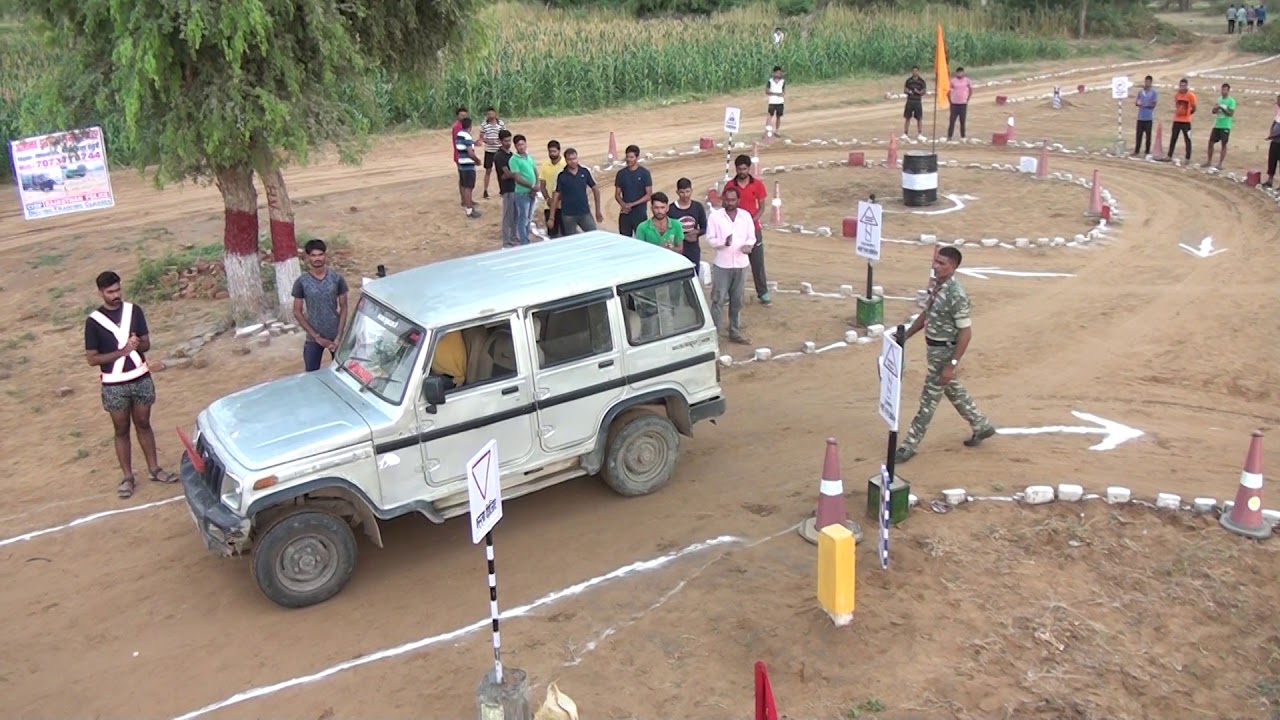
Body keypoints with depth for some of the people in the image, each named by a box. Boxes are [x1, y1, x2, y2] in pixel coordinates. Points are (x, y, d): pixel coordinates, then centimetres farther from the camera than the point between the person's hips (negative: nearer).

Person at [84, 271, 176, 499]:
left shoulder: (134, 310, -1)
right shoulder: (93, 321, -9)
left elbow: (147, 344, 4)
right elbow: (91, 358, -8)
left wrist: (137, 344, -19)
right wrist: (121, 351, -20)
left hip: (141, 379, 2)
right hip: (114, 385, -2)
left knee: (143, 425, 15)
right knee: (122, 431, 9)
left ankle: (154, 469, 26)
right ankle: (127, 478, 18)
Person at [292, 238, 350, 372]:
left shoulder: (337, 279, -5)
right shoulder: (301, 283, -7)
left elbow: (343, 307, -1)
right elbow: (297, 313, -4)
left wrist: (339, 336, -9)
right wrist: (317, 337, -10)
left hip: (336, 336, 1)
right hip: (313, 339, -1)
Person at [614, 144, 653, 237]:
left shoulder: (644, 173, -3)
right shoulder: (621, 174, 6)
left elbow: (649, 195, -5)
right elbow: (617, 195, 9)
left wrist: (633, 204, -14)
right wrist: (623, 205, -12)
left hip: (640, 213, -3)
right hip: (625, 213, 3)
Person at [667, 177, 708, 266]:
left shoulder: (698, 207, 1)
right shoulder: (671, 209, -8)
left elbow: (704, 228, 8)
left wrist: (697, 232, -14)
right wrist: (684, 236, -20)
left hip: (693, 250, 3)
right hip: (677, 250, -3)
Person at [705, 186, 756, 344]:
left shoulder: (746, 215, 3)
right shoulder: (715, 216, -6)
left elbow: (751, 236, 4)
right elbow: (710, 239, -7)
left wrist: (747, 245, -18)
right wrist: (724, 242, -26)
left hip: (741, 264, 3)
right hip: (722, 265, -3)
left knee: (737, 300, 12)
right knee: (718, 300, -2)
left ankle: (735, 332, 22)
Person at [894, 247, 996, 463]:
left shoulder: (956, 295, -25)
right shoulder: (937, 286, 2)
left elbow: (966, 333, -24)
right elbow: (927, 314, 17)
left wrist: (952, 364, -25)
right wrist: (905, 336, 16)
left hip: (945, 351, -9)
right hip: (933, 348, 9)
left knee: (929, 399, 2)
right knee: (954, 391, 24)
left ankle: (910, 445, 12)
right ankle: (982, 426, 42)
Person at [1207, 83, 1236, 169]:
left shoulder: (1231, 101, -9)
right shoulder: (1219, 99, 10)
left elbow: (1231, 114, -14)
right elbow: (1213, 111, 11)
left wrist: (1223, 108, -21)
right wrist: (1216, 108, -10)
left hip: (1225, 126, -6)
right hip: (1217, 125, 6)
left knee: (1224, 144, -2)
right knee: (1211, 142, 7)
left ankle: (1220, 164, -1)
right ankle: (1209, 161, 19)